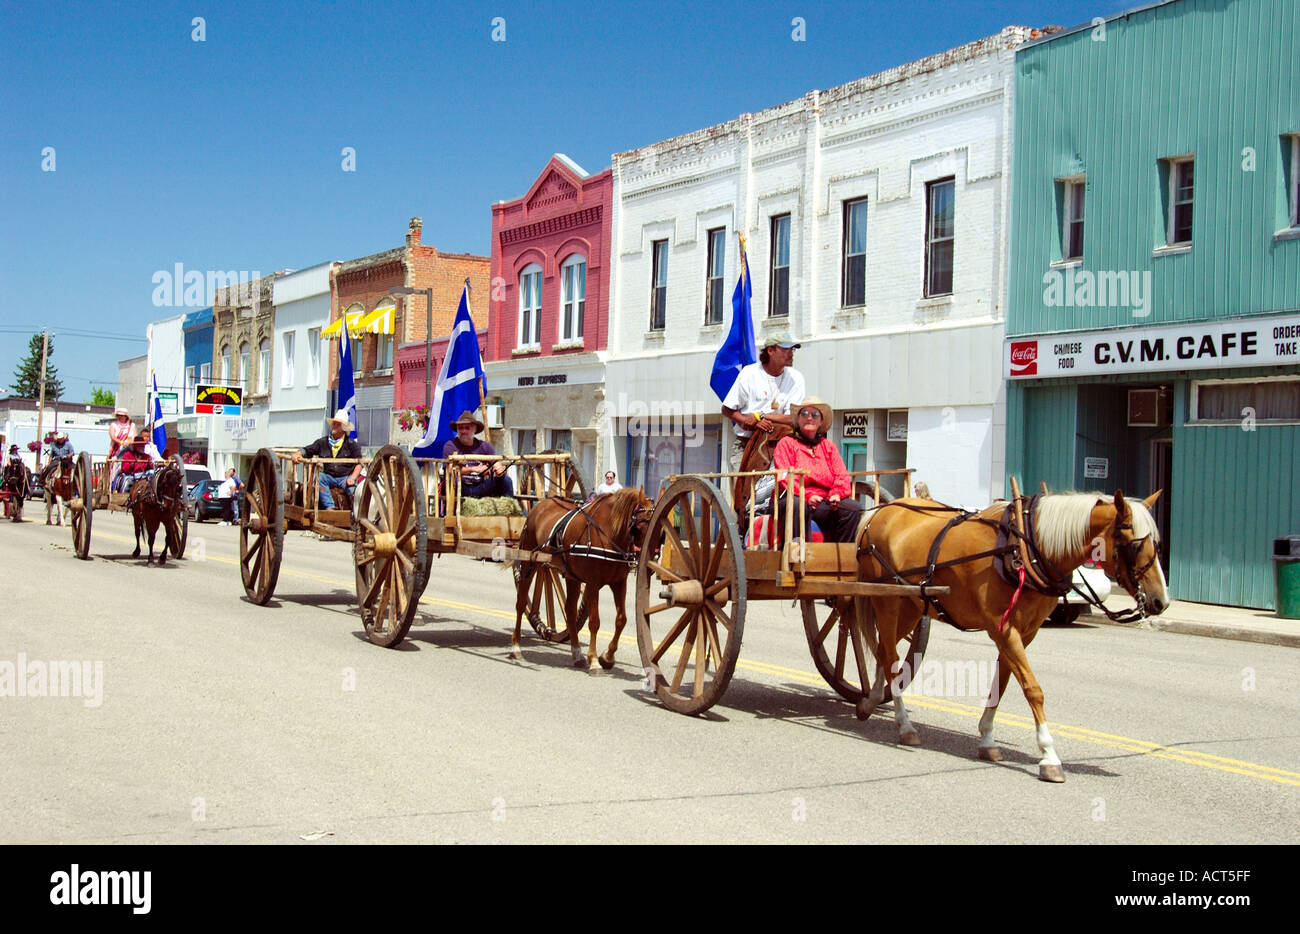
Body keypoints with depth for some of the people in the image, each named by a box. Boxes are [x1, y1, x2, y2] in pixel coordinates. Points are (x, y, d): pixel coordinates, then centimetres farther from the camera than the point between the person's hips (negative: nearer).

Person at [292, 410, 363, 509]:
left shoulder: (351, 444, 9)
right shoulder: (322, 442, 15)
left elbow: (359, 464, 4)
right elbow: (306, 451, 17)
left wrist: (352, 478, -13)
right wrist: (297, 455, -7)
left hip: (345, 477, -2)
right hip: (328, 477, 2)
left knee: (351, 486, -33)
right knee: (319, 477, -30)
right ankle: (329, 507, -37)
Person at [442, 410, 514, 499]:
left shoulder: (484, 446, 8)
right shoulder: (450, 446, -3)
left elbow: (498, 464, -1)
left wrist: (500, 469, -27)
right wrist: (475, 469, -29)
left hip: (480, 488, 3)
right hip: (461, 489, -3)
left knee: (506, 480, -14)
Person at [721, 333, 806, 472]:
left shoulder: (795, 378, 3)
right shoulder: (749, 373, 1)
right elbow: (727, 410, 1)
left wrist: (760, 416, -13)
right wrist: (751, 423, -15)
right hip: (744, 444, -1)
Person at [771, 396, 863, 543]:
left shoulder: (828, 446, 23)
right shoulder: (786, 443, 9)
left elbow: (841, 475, 12)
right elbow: (785, 478, -5)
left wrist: (837, 494, -11)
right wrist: (806, 496, -21)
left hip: (825, 502, 4)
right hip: (796, 499, -4)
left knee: (853, 508, -20)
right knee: (799, 506, -39)